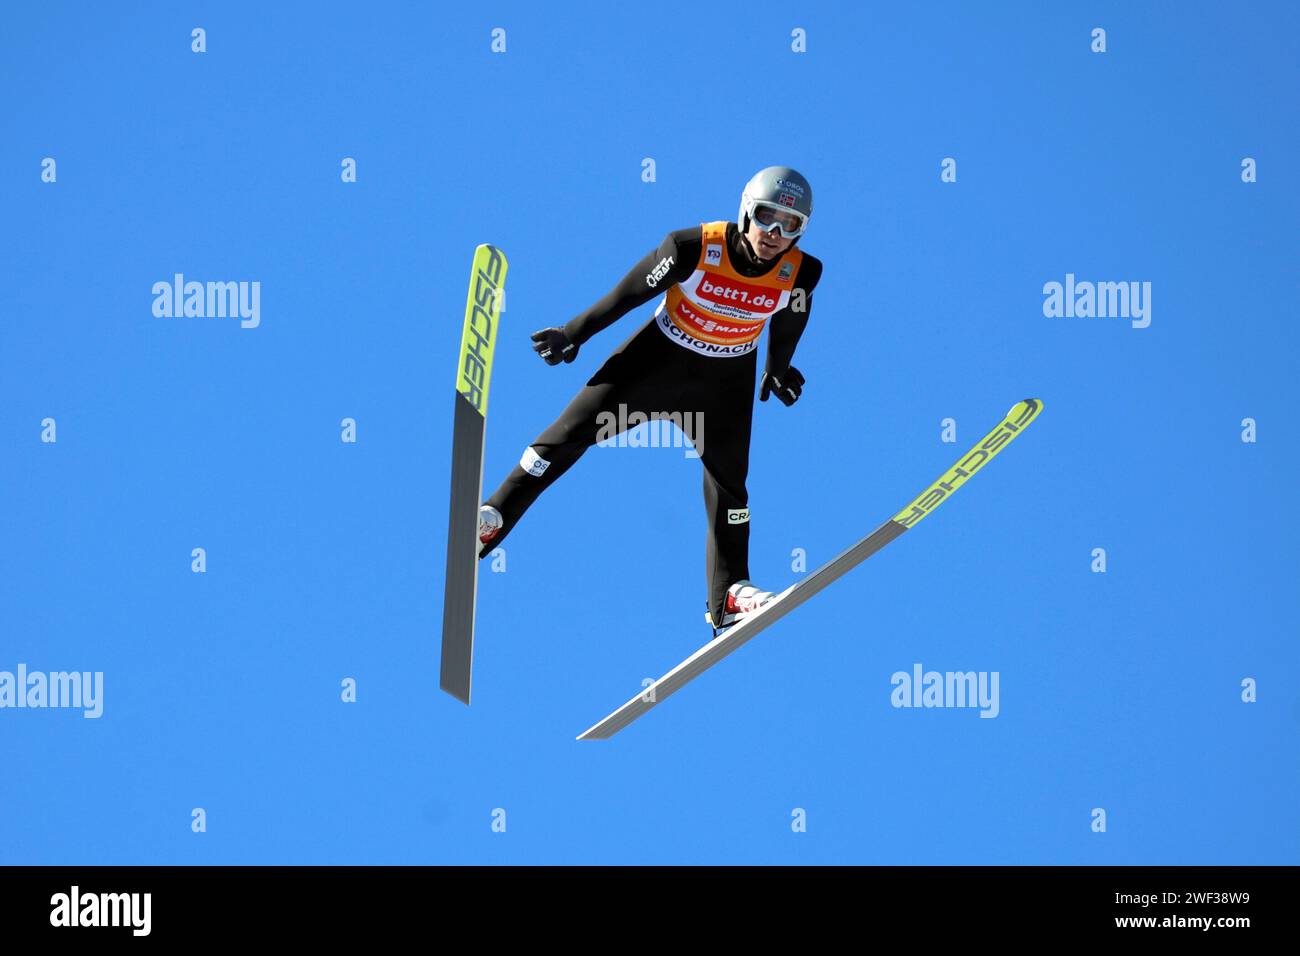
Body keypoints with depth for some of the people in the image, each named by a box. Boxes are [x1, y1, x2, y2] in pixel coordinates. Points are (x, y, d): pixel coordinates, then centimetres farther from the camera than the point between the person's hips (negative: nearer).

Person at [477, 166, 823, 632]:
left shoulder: (800, 274, -19)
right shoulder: (696, 248, -27)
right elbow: (631, 292, -14)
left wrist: (777, 370, 21)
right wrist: (573, 334, -4)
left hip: (726, 379, 2)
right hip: (661, 352, -2)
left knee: (728, 480, -1)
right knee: (574, 428, -6)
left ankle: (728, 596, 9)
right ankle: (492, 517, 4)